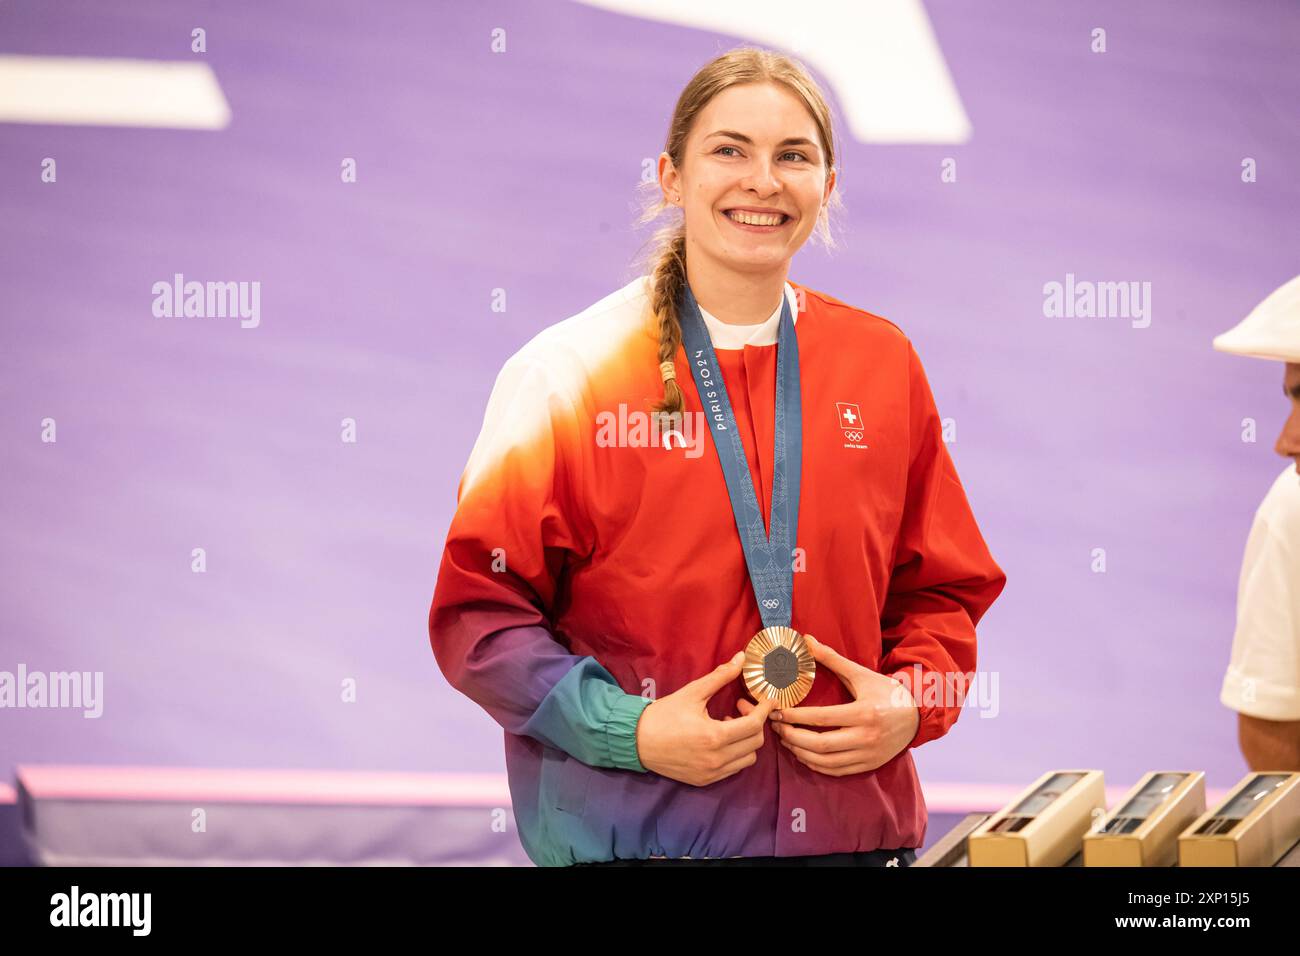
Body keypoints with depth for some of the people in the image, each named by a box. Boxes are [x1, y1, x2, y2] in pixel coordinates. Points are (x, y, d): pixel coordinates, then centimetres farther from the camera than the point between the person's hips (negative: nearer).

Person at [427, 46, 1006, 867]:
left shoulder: (883, 365, 7)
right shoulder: (569, 373, -4)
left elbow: (943, 590, 15)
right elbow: (478, 609, -5)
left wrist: (908, 705, -4)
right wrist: (630, 730, -16)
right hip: (633, 831, -3)